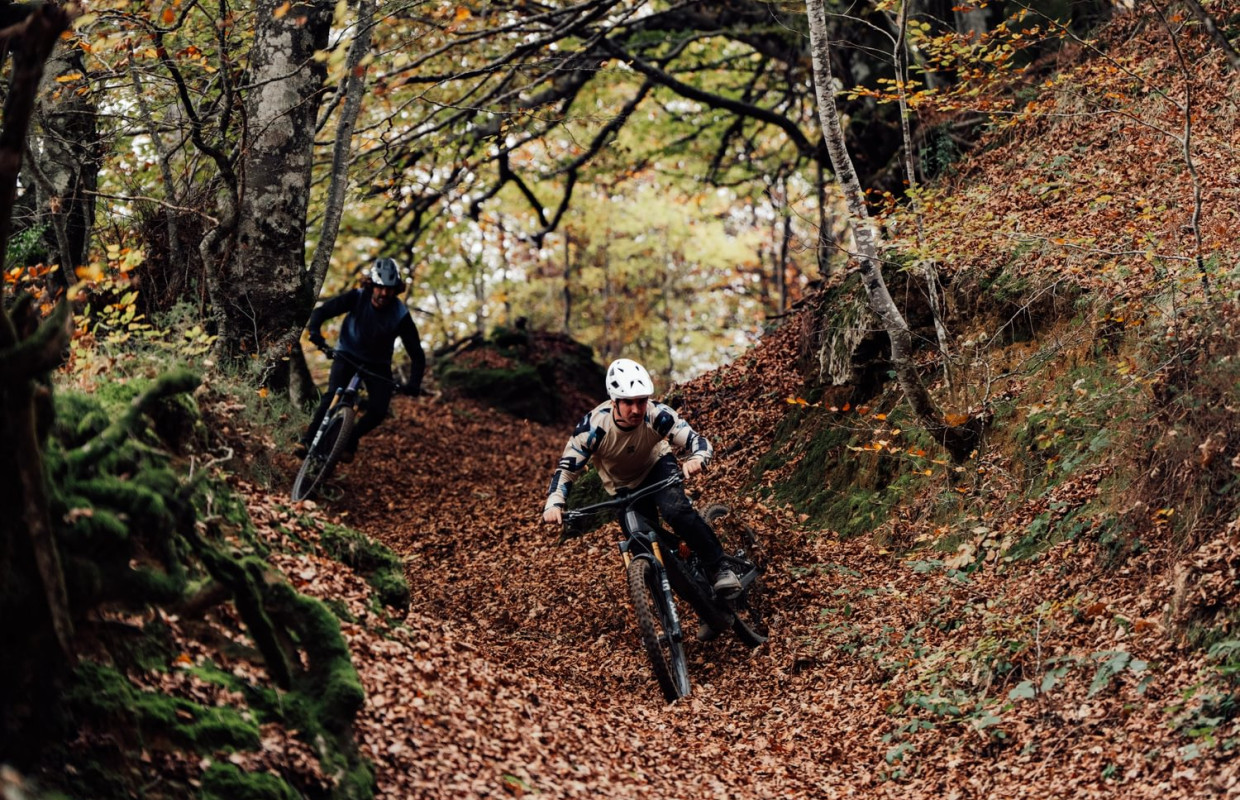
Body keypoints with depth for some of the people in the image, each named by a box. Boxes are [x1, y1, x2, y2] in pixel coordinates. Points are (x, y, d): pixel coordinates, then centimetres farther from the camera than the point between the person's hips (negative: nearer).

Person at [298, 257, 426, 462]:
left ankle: (350, 441, 7)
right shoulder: (357, 298, -20)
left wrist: (414, 384, -31)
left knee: (378, 410, -17)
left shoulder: (401, 316, -21)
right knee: (333, 396, -25)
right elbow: (321, 312, -21)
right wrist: (315, 332, -42)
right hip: (347, 355, -1)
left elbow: (416, 354, -17)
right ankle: (308, 440, -18)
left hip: (377, 365, 1)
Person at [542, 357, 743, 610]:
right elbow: (566, 468, -24)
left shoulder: (657, 415, -33)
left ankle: (720, 570, -22)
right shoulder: (593, 426, -32)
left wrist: (697, 459, -56)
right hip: (623, 487, 2)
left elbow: (698, 441, -32)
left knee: (677, 511, -33)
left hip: (657, 466, -2)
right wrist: (553, 505, -41)